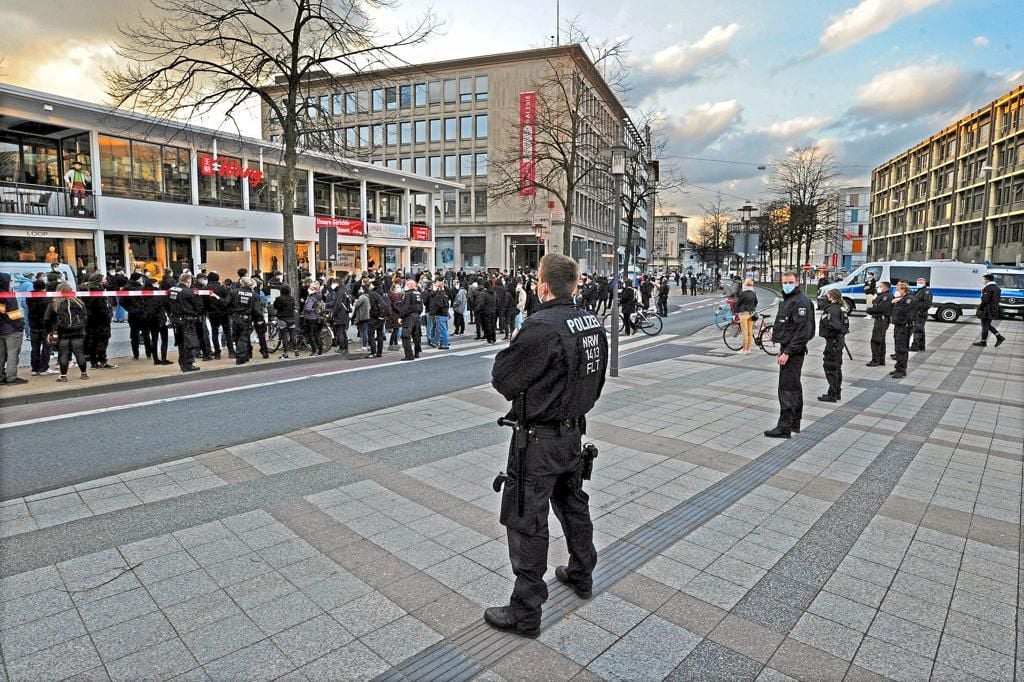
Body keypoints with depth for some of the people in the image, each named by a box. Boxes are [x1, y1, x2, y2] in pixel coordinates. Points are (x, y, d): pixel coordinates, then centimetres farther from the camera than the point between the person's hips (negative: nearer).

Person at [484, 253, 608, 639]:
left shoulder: (540, 327, -25)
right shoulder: (593, 323, 0)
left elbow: (501, 378, -17)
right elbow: (596, 379, 11)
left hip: (539, 439, -8)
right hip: (575, 430, 8)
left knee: (526, 522, 4)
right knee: (573, 504, 25)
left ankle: (525, 613, 18)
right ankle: (582, 575, 46)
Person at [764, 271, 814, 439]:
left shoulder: (801, 301, -14)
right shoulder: (786, 300, 18)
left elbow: (803, 331, -22)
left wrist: (787, 352, -23)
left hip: (793, 352, -11)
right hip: (787, 350, 11)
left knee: (787, 389, -9)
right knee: (794, 387, 16)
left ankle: (784, 427, -6)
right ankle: (794, 423, 26)